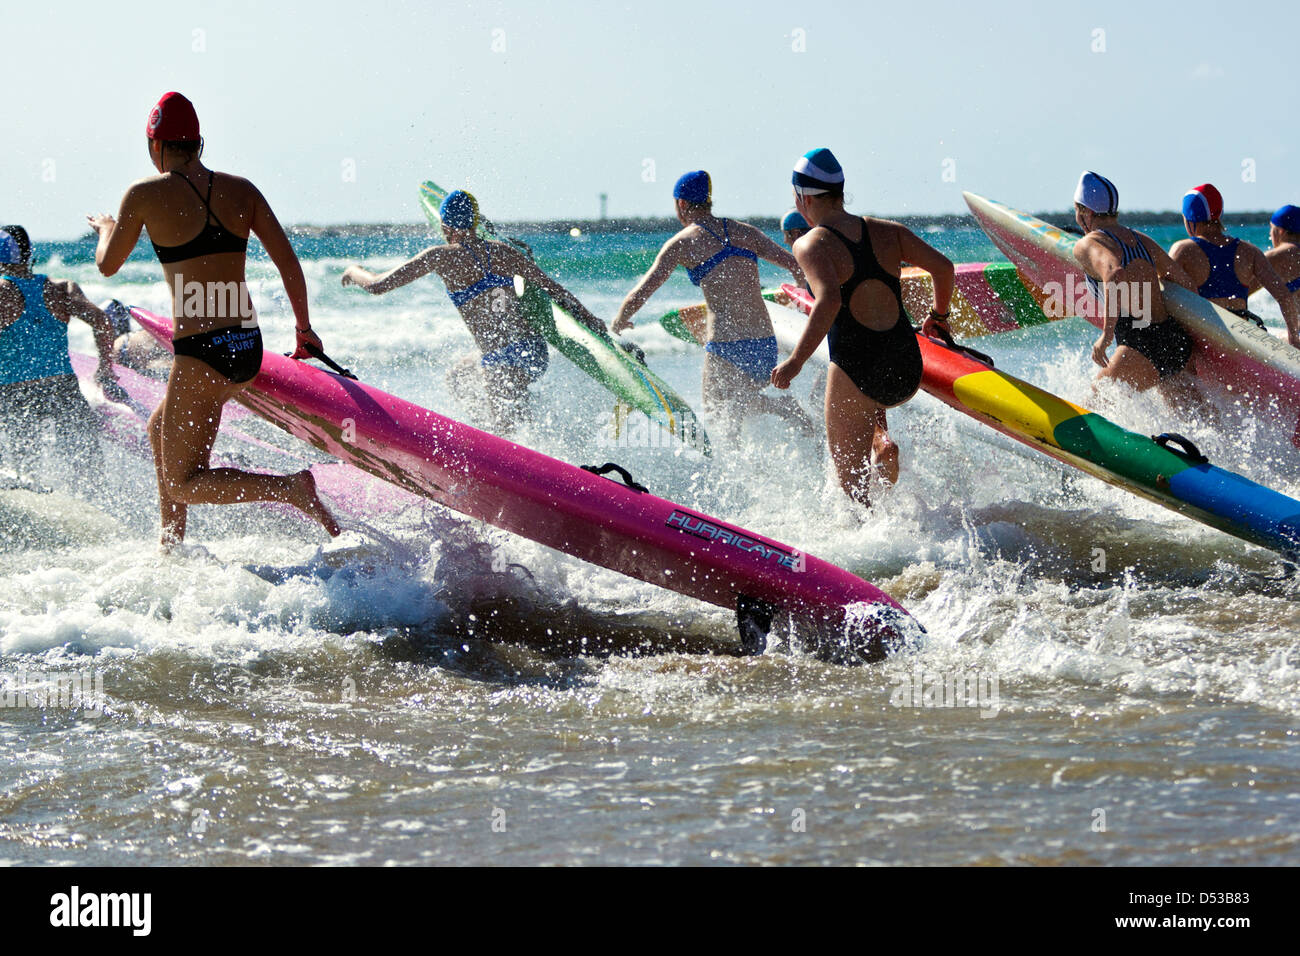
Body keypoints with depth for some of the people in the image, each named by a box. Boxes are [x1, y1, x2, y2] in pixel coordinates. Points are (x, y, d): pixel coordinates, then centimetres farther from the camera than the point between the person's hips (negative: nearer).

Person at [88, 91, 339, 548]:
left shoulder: (146, 194, -5)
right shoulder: (240, 190, 6)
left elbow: (108, 265, 7)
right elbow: (287, 261, 4)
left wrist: (106, 230, 30)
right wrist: (304, 329, 17)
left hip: (202, 352, -7)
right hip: (249, 347, 7)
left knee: (182, 483, 2)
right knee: (160, 429, 30)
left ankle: (290, 487, -19)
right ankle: (171, 546, 34)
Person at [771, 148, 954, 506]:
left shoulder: (811, 245, -7)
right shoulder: (887, 232, 7)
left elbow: (829, 301, -23)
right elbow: (944, 268, 4)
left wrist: (795, 363, -20)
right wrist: (939, 315, 22)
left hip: (856, 374, -5)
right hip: (908, 373, 5)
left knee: (850, 481, 10)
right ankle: (883, 441, 15)